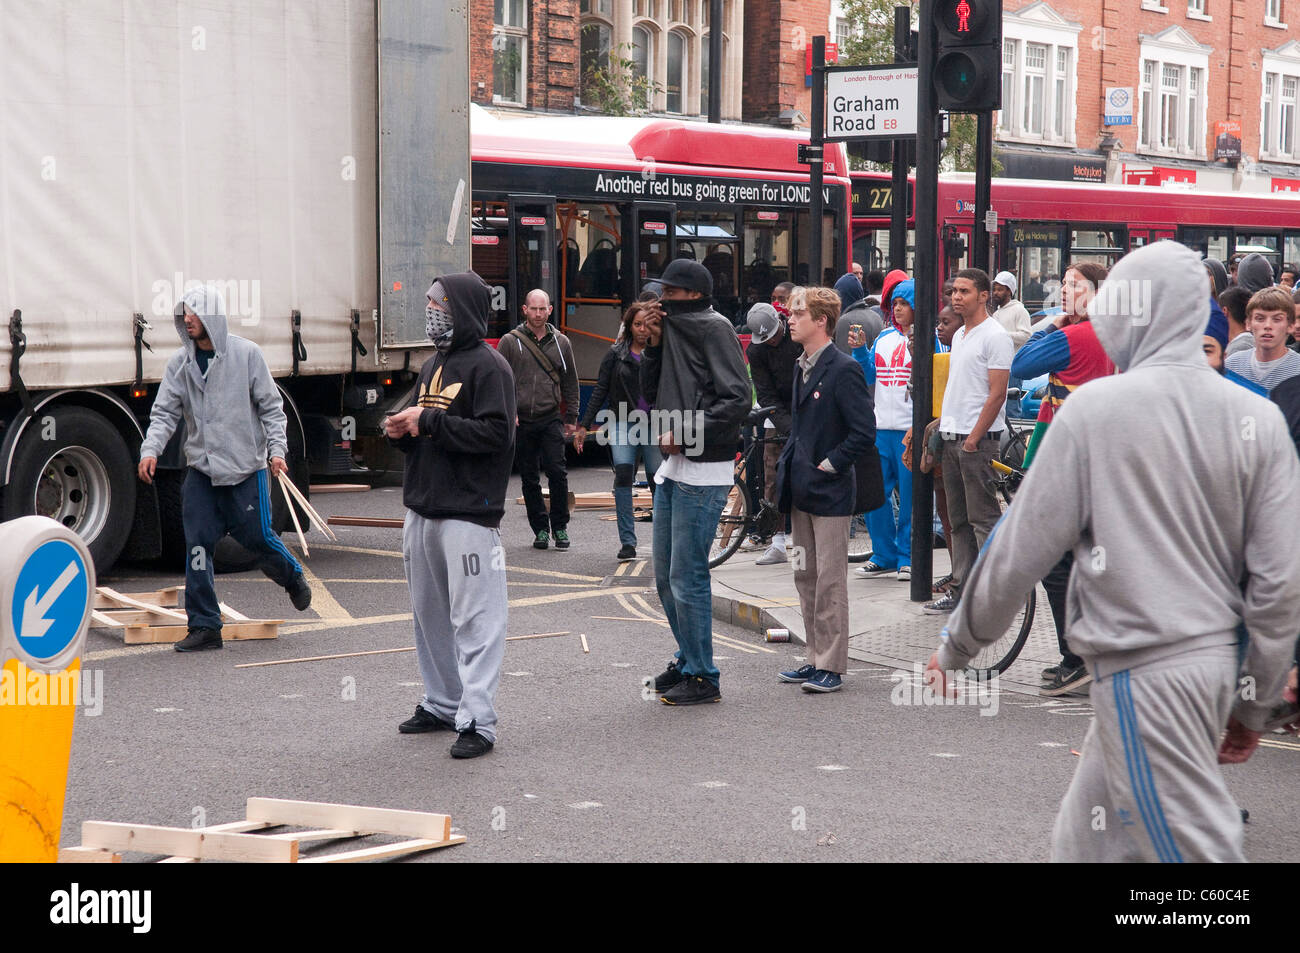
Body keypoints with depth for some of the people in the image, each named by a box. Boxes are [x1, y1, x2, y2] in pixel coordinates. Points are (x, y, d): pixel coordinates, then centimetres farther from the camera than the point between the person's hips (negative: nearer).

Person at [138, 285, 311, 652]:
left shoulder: (246, 353, -4)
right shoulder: (180, 362, 4)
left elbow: (270, 406, 0)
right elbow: (165, 412, 3)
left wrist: (277, 448, -9)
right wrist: (151, 449, -12)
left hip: (246, 469, -3)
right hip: (201, 470, 3)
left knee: (257, 537, 2)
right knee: (197, 545, -3)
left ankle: (293, 578, 34)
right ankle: (204, 626, 4)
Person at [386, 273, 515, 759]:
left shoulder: (488, 366, -8)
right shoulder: (432, 366, 19)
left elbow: (495, 433, -20)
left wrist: (429, 422, -17)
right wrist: (403, 432, 4)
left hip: (468, 514, -9)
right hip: (421, 509, 9)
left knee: (474, 618, -8)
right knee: (429, 613, 15)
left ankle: (477, 720, -8)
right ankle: (442, 704, 26)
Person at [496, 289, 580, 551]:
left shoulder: (561, 343, 9)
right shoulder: (510, 342, 2)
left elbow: (570, 383, 15)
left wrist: (571, 418, 11)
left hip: (551, 419, 0)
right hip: (520, 422, 0)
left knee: (557, 473, -10)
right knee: (529, 478, 4)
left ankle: (560, 527, 1)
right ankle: (540, 529, 13)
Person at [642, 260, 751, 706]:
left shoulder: (714, 329, -10)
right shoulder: (675, 329, 16)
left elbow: (736, 400, -18)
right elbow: (652, 394, 18)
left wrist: (685, 433, -19)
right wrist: (654, 346, 5)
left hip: (703, 473, -9)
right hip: (673, 468, 9)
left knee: (687, 576, -7)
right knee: (666, 575, 14)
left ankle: (702, 676, 2)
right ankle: (688, 659, 27)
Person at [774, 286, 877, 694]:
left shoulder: (843, 369, -13)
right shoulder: (802, 367, 14)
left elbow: (864, 431, -17)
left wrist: (829, 465, -15)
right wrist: (789, 465, 14)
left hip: (830, 491, -9)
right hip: (801, 491, 9)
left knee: (830, 580, -5)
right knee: (806, 577, 12)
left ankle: (832, 666, 0)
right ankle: (816, 658, 20)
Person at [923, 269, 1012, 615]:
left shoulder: (995, 336, -11)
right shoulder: (959, 336, 17)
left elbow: (997, 394, -15)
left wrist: (974, 439, -17)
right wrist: (943, 424, 14)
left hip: (978, 440, -9)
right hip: (951, 438, 9)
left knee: (983, 518, -7)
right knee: (959, 521, 11)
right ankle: (960, 590, 16)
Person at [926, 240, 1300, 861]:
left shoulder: (1095, 407, -9)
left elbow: (1022, 547, -6)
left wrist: (956, 646, 8)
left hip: (1143, 668, -6)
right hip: (1221, 658, 6)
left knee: (1196, 848, -2)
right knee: (1086, 838, 17)